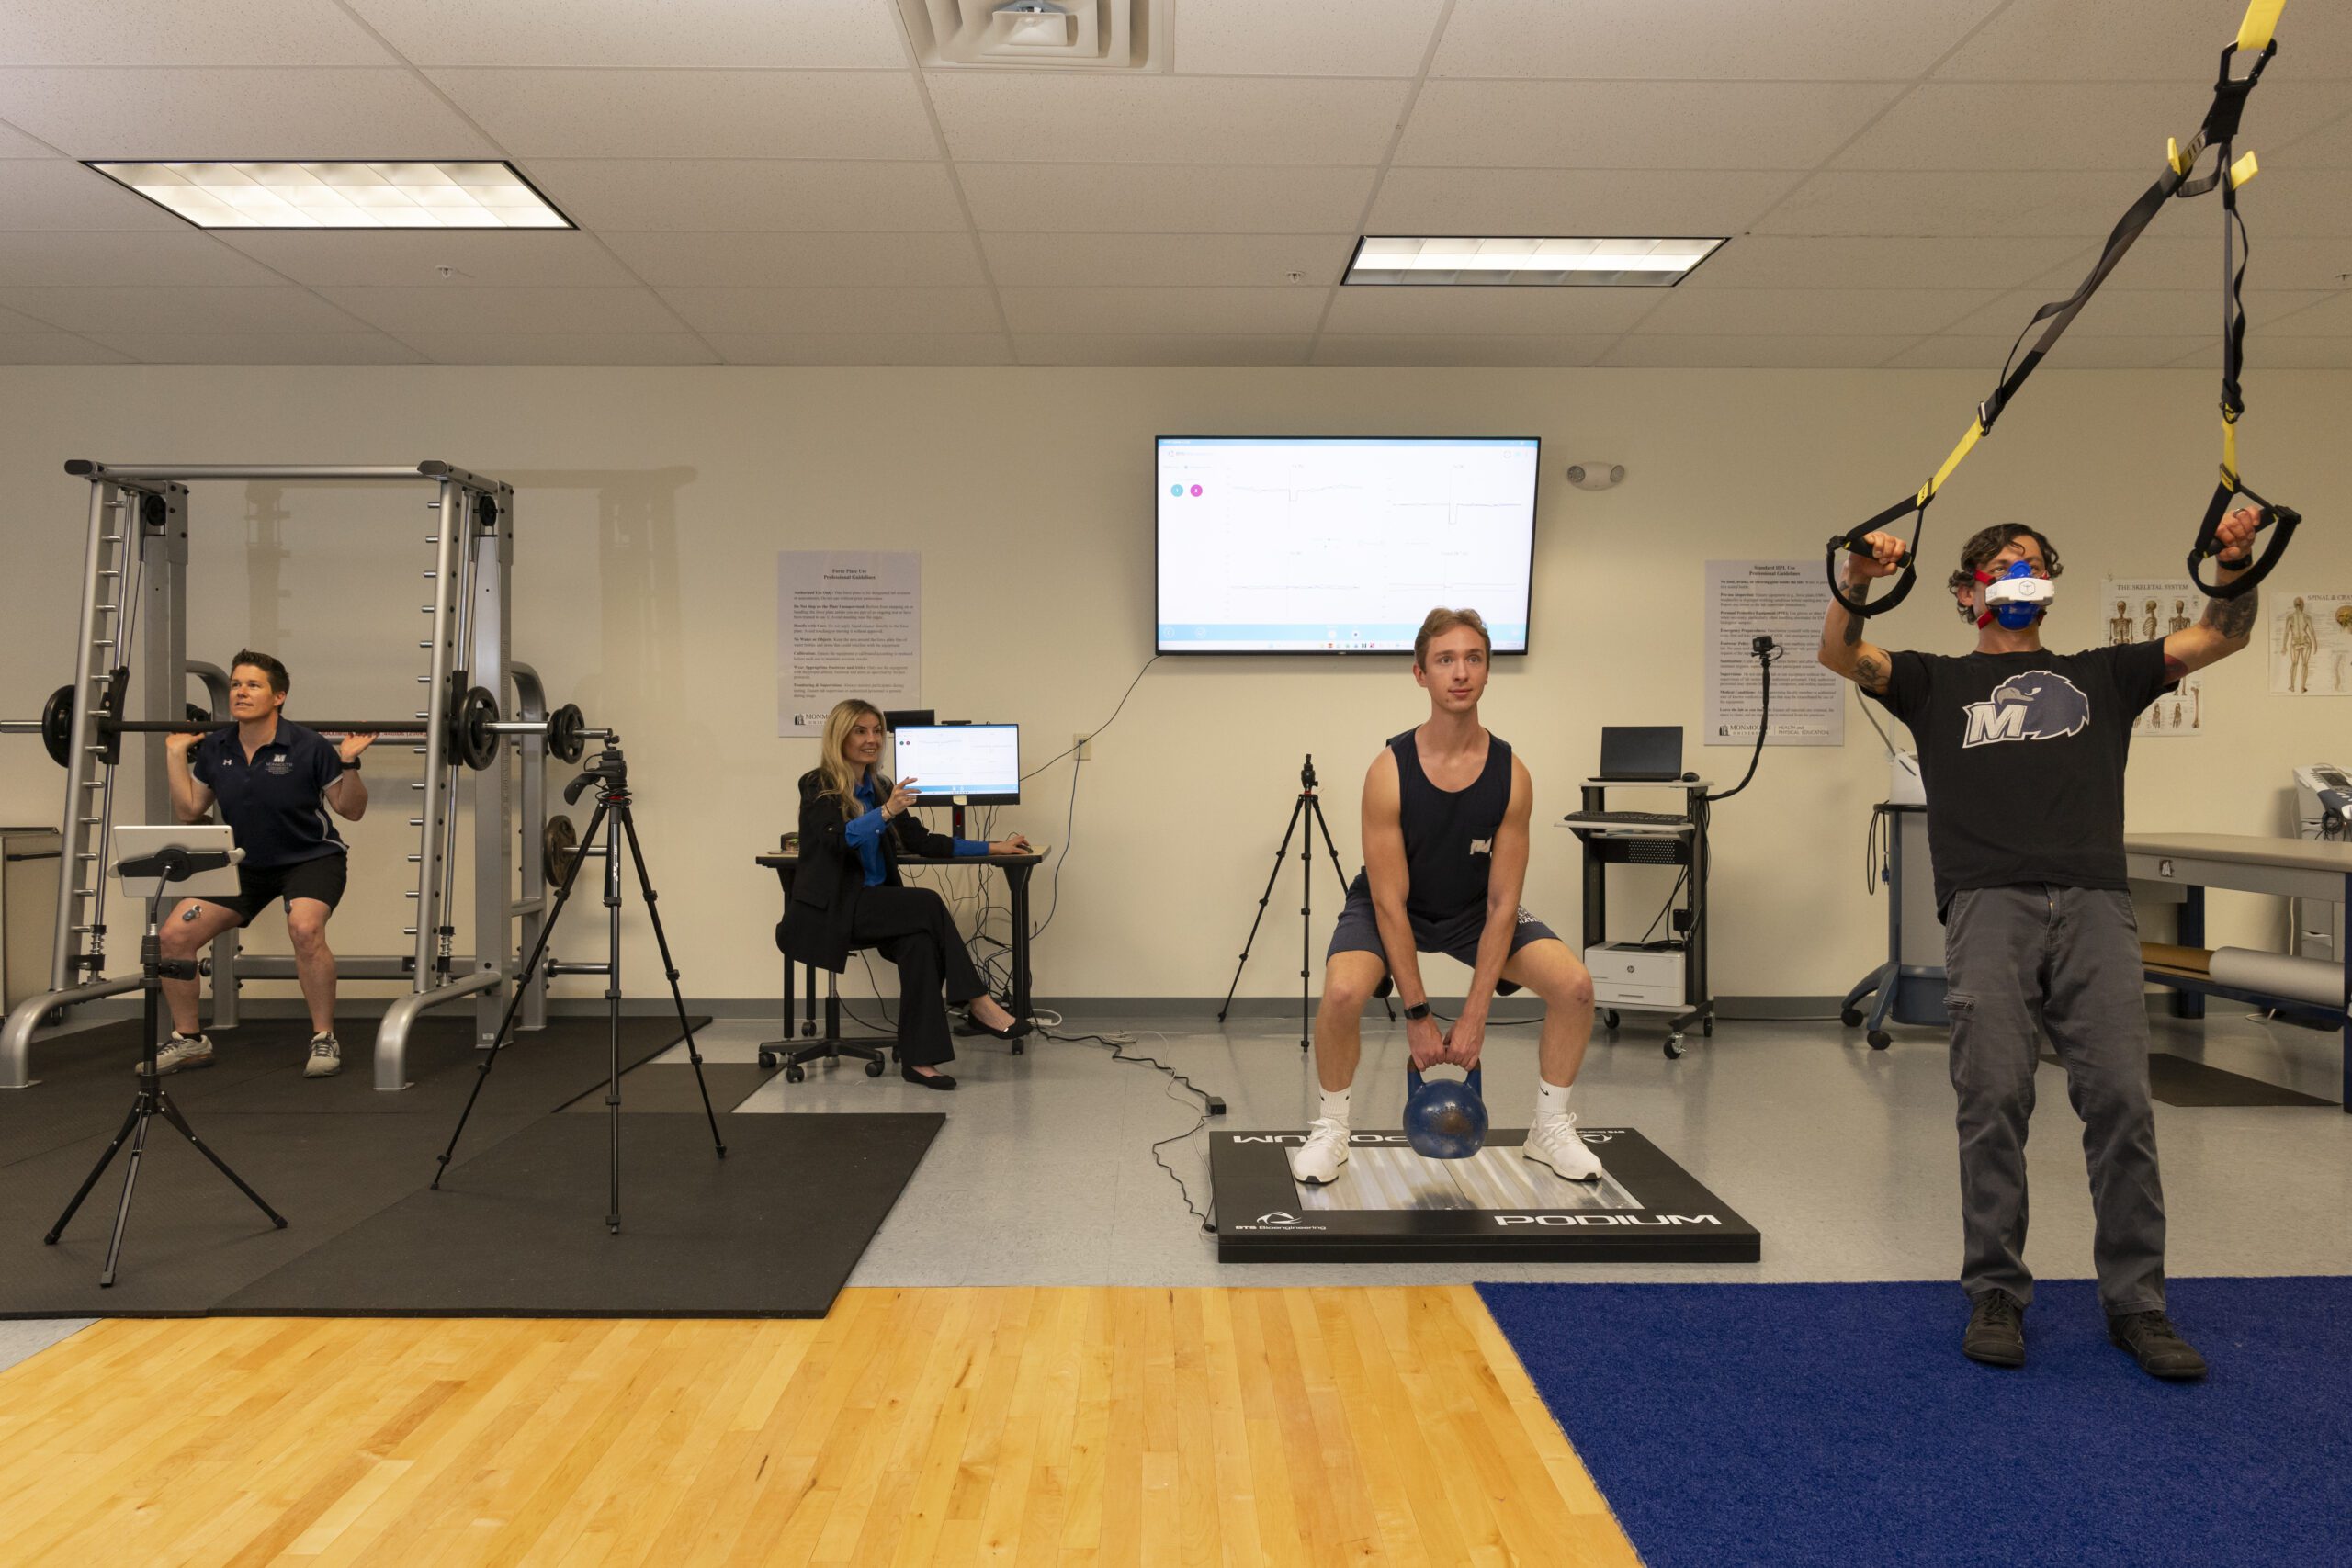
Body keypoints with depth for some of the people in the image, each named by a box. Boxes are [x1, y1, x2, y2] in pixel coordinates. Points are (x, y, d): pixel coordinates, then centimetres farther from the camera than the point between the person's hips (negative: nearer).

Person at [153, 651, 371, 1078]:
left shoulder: (308, 747, -17)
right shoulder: (214, 748, -3)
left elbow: (351, 811, -10)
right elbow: (190, 810, 7)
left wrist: (349, 763, -24)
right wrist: (175, 755, 2)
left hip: (311, 857, -5)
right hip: (244, 862, 5)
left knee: (304, 929, -34)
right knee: (174, 935, -8)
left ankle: (324, 1039, -16)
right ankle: (189, 1041, 13)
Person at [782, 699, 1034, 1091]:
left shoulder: (879, 787, 13)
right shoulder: (818, 786, -6)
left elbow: (922, 842, 12)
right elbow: (837, 838, -24)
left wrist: (992, 847, 8)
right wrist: (884, 813, -39)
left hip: (873, 904, 6)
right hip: (829, 910, -6)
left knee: (918, 942, -28)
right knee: (928, 904, -26)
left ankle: (918, 1058, -29)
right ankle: (977, 1002, -20)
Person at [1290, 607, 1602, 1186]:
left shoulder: (1512, 775, -20)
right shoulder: (1389, 771, -27)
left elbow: (1501, 904, -16)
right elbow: (1390, 902, -22)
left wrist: (1473, 1017, -19)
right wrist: (1417, 1015, -21)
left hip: (1475, 910, 3)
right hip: (1392, 907, -3)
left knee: (1574, 985, -16)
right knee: (1342, 993, -31)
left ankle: (1551, 1129, 7)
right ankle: (1330, 1131, -6)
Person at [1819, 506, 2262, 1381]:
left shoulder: (2100, 676, 27)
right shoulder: (1939, 684, 20)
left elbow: (2221, 636, 19)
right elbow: (1840, 653, 4)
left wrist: (2235, 563, 0)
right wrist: (1859, 578, -15)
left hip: (2095, 907, 2)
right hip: (1989, 907, -2)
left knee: (2120, 1100, -6)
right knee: (1994, 1102, -7)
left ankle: (2135, 1302, 6)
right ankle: (1996, 1293, 5)